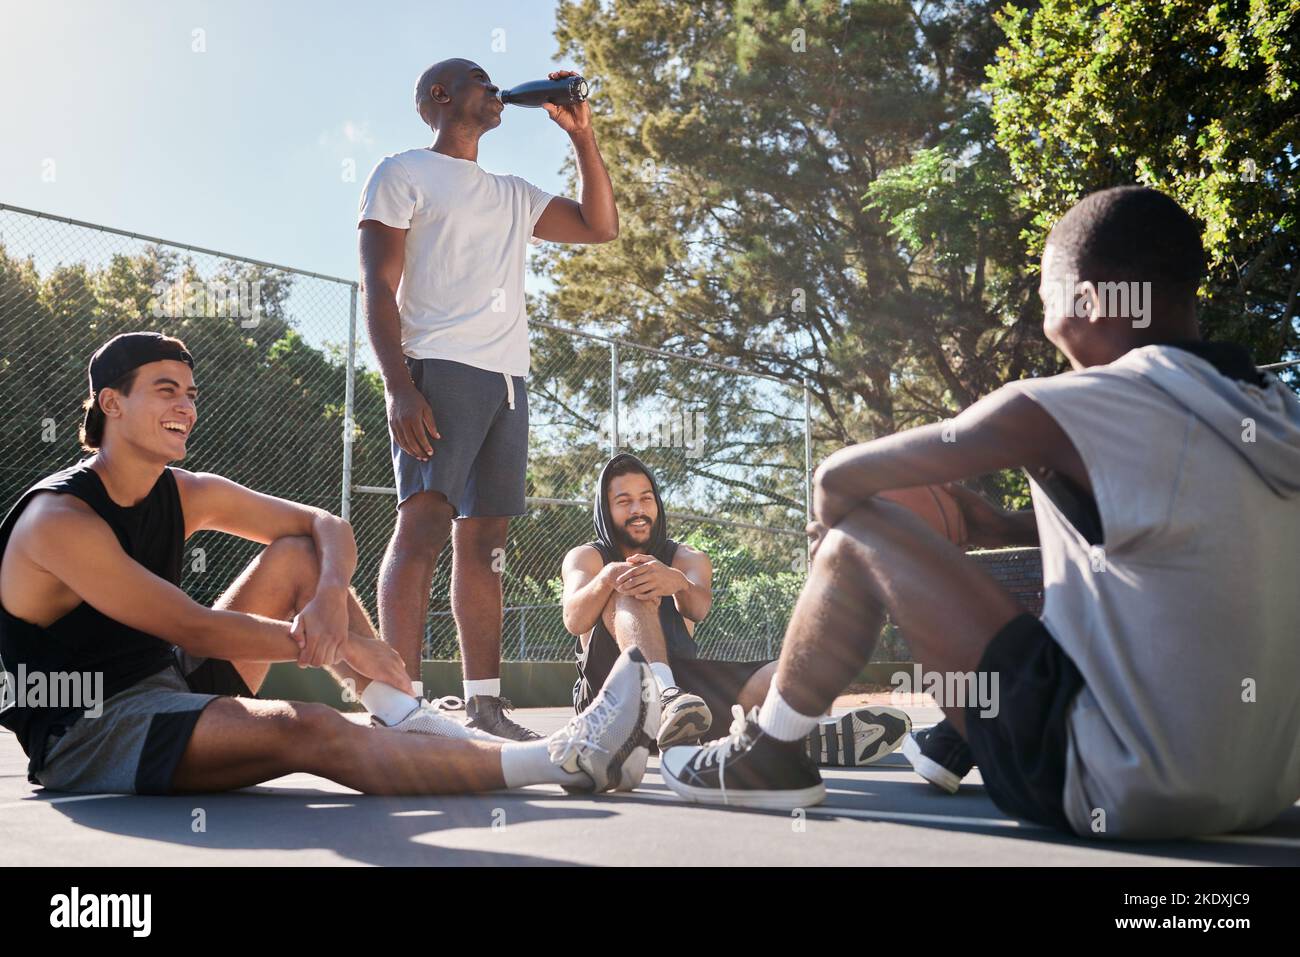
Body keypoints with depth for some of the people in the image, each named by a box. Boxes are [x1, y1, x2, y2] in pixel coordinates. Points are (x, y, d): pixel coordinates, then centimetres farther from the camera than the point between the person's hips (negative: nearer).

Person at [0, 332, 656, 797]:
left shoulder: (186, 495, 3)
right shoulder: (60, 518, -19)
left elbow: (329, 530, 1)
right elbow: (189, 627, -25)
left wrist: (330, 599, -22)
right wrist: (334, 647, -20)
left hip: (170, 681, 8)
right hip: (85, 732, -8)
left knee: (297, 554, -1)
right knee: (311, 730, -31)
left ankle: (413, 722, -17)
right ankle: (565, 761, -37)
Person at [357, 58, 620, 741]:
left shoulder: (513, 195, 28)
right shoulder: (403, 174, 9)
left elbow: (600, 226, 26)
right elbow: (378, 287, -2)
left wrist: (582, 135, 20)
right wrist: (398, 387, -16)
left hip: (508, 378, 7)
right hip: (441, 369, -7)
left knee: (483, 539, 3)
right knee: (423, 525, -17)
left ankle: (485, 706, 4)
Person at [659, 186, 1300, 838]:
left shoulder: (1063, 409, -14)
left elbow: (839, 477, -4)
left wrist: (829, 528, 18)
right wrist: (1004, 525, 22)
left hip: (1119, 790, -7)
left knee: (859, 536, 0)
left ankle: (767, 759, 17)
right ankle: (949, 746, 38)